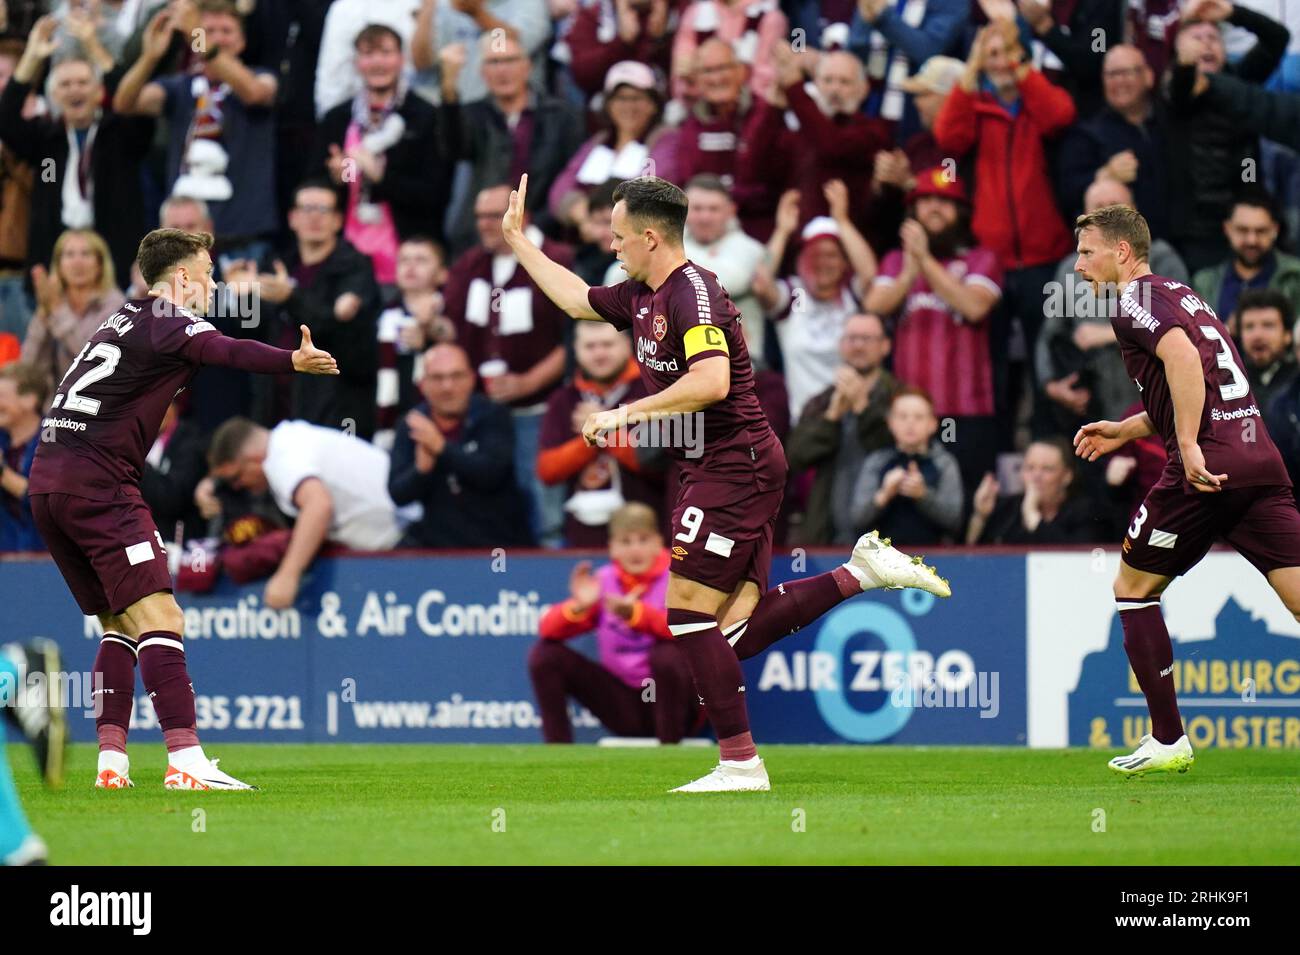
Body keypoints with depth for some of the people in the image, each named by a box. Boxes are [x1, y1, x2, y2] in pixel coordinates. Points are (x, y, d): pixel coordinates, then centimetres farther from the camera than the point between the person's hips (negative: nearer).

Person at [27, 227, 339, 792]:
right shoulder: (168, 322, -5)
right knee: (159, 618, -14)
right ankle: (185, 763, -24)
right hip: (98, 483, -9)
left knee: (120, 623, 15)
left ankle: (111, 761, 8)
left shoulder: (122, 320, 22)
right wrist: (292, 362, -41)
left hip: (46, 480, 9)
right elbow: (223, 352, -25)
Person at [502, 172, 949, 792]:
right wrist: (517, 239, 35)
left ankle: (740, 764, -5)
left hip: (734, 466, -10)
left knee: (687, 613, -9)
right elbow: (577, 300, 33)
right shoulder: (641, 296, 14)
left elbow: (711, 381, -29)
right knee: (736, 632, 2)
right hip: (719, 469, 10)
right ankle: (863, 571, 7)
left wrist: (628, 413, -23)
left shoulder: (692, 292, -15)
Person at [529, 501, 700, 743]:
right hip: (623, 707, 4)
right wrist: (579, 607, -25)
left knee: (667, 653, -35)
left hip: (670, 699, -4)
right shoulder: (604, 581, 3)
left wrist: (634, 613, -43)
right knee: (545, 655, -9)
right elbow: (548, 629, -4)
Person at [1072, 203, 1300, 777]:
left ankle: (1168, 740, 11)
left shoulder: (1137, 298, -1)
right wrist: (1125, 431, 35)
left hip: (1207, 469, -8)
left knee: (1133, 589, 12)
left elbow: (1182, 355, -21)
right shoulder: (1180, 295, 26)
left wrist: (1188, 446, -24)